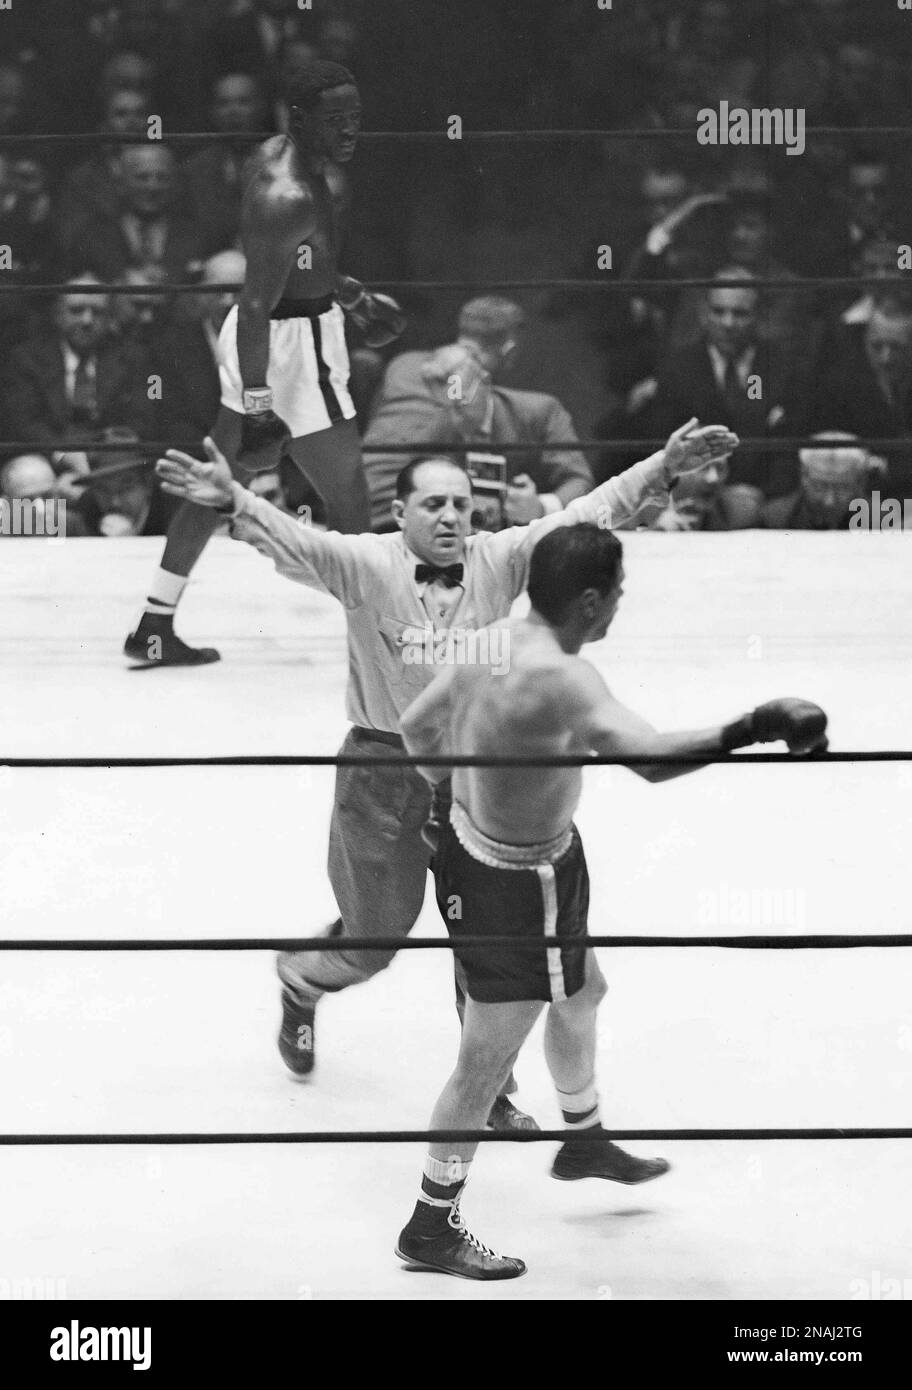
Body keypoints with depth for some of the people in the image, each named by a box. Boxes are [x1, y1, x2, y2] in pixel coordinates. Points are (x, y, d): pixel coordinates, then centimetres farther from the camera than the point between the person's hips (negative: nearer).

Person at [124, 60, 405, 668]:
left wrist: (350, 294, 29)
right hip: (289, 342, -10)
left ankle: (155, 626, 25)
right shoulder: (288, 196, -26)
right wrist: (256, 403, -26)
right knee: (349, 499, 0)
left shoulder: (281, 153, 4)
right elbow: (257, 306, -27)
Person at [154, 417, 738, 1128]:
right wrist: (233, 501, -45)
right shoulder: (365, 564, -13)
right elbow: (293, 540, -27)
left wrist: (662, 469, -17)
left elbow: (584, 516, -7)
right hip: (382, 774, -3)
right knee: (373, 938, 12)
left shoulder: (499, 561, -5)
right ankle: (299, 981, 48)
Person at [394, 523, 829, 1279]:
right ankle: (432, 1227, 22)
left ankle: (585, 1141, 53)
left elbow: (415, 727, 9)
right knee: (488, 1060, 7)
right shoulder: (560, 678, -34)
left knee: (582, 992, 31)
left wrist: (453, 795, 23)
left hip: (470, 839, 10)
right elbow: (652, 757, -49)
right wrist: (753, 728, -47)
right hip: (515, 887, -10)